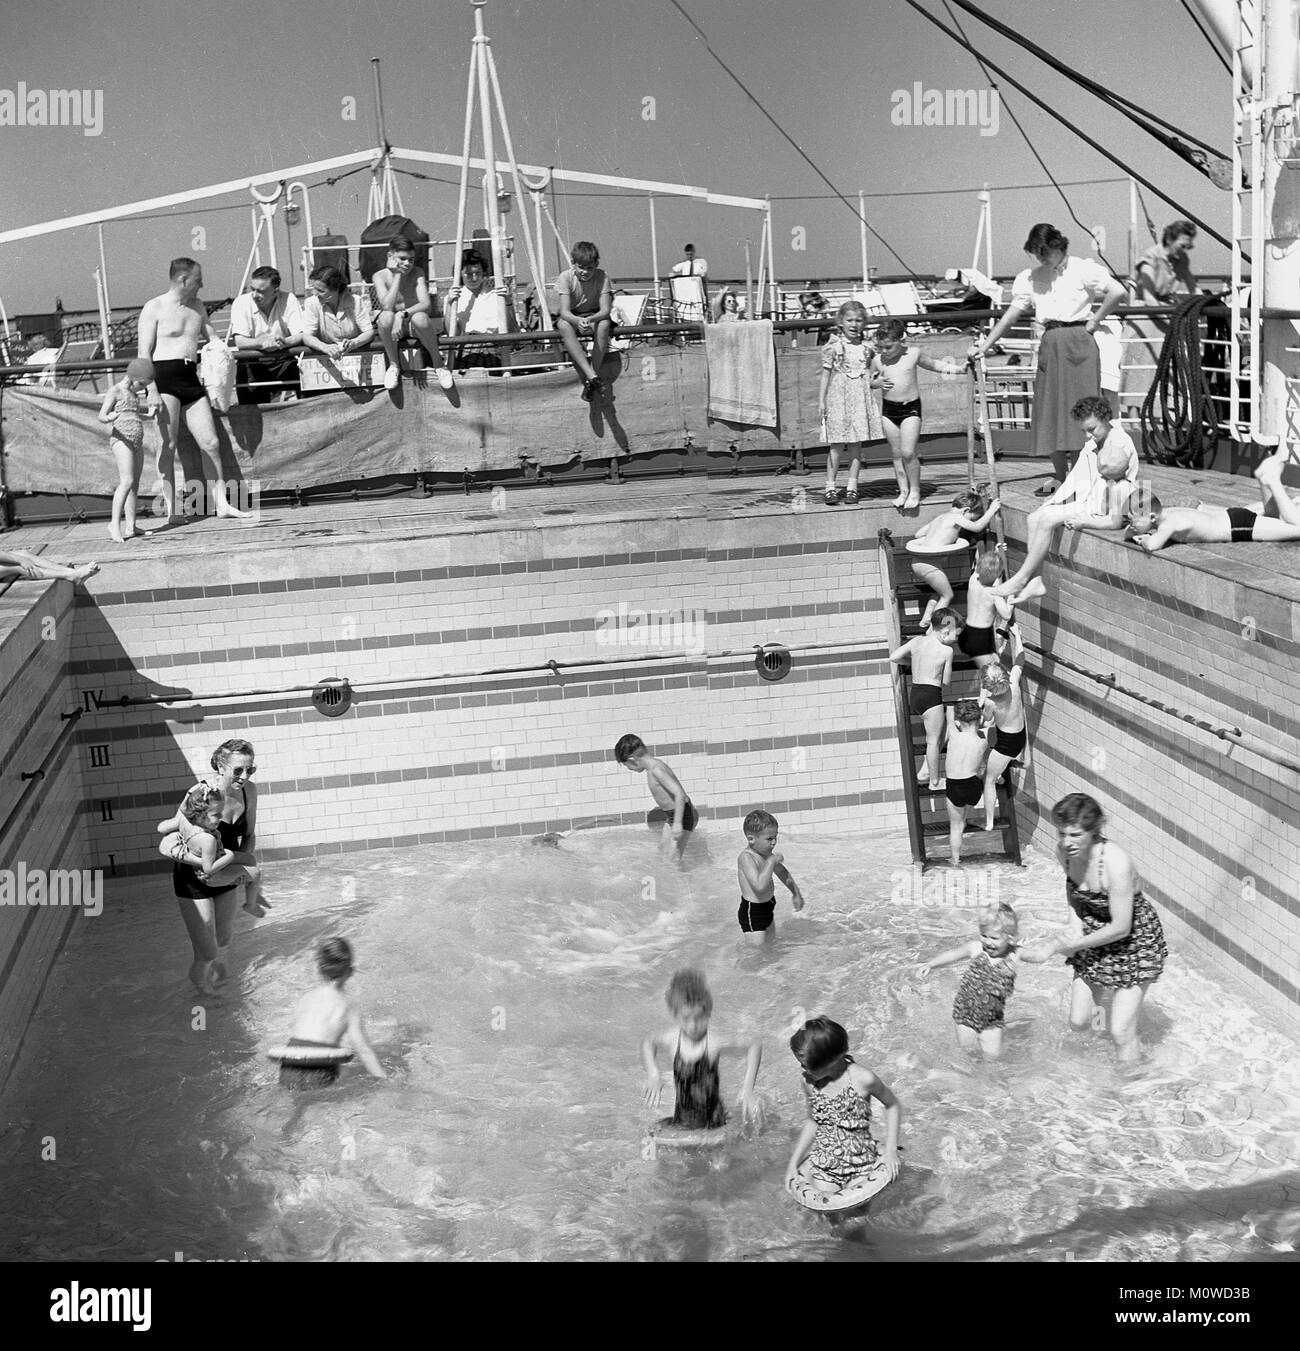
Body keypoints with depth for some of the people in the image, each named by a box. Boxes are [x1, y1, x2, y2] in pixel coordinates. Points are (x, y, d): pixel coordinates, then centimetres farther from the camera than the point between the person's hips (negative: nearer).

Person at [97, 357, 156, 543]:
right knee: (127, 481, -19)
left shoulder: (133, 394, 19)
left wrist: (148, 414, 24)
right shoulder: (115, 391, -5)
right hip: (121, 439, -9)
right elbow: (101, 415, -13)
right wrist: (109, 418, -32)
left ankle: (131, 525, 9)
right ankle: (115, 524, -23)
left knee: (135, 484, 7)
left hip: (137, 441, 9)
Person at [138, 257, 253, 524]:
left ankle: (222, 503, 5)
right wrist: (151, 390, -17)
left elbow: (212, 336, 30)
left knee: (211, 443, 0)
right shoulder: (154, 308, -2)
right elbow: (144, 352, -7)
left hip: (191, 379, 6)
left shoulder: (197, 307, 17)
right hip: (165, 378, -6)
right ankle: (170, 509, -1)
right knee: (168, 445, -6)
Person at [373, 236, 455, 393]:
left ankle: (438, 363, -14)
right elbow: (387, 306, -23)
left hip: (414, 326, 0)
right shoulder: (380, 276, -7)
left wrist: (403, 314, -35)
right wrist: (397, 275, -21)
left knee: (420, 318, -36)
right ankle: (394, 364, -13)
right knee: (386, 316, -35)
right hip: (392, 327, 0)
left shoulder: (417, 273, -5)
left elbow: (426, 304, -18)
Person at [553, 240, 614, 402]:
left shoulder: (601, 278, -15)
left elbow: (605, 310, -23)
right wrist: (578, 321, -49)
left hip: (595, 317, 0)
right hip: (572, 318, 0)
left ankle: (592, 375, -35)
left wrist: (590, 320, -45)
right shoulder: (565, 278, -17)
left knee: (604, 324, -36)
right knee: (563, 325, -36)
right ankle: (591, 377, -47)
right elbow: (564, 312, -25)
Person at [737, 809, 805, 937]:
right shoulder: (746, 858, -25)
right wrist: (772, 861, -33)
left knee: (770, 943, 19)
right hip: (753, 912, -9)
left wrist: (796, 892, 21)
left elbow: (782, 872, 21)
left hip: (767, 907, 9)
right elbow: (759, 885, -38)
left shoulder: (766, 853, 3)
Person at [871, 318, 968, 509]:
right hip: (888, 408, 3)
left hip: (911, 408, -3)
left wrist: (958, 368, 10)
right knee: (896, 454, 5)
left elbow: (934, 365, 14)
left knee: (908, 452, -12)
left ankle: (915, 491, 3)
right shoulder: (877, 361, -1)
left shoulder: (914, 354, -4)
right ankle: (903, 491, 16)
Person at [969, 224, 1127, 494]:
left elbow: (1117, 292, -9)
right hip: (1049, 344, 5)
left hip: (1078, 340, -5)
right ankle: (1061, 478, 13)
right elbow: (1012, 314, 8)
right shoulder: (1028, 278, 11)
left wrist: (1094, 321, -7)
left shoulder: (1083, 269, -1)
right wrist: (985, 345, 0)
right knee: (1049, 411, 4)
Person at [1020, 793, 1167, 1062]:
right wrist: (1076, 934, -13)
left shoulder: (1117, 863, -35)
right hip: (1096, 939, 6)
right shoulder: (1063, 852, -15)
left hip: (1135, 942, -6)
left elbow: (1121, 928, -29)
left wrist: (1061, 946, -25)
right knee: (1078, 1022, 10)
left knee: (1121, 1033, -6)